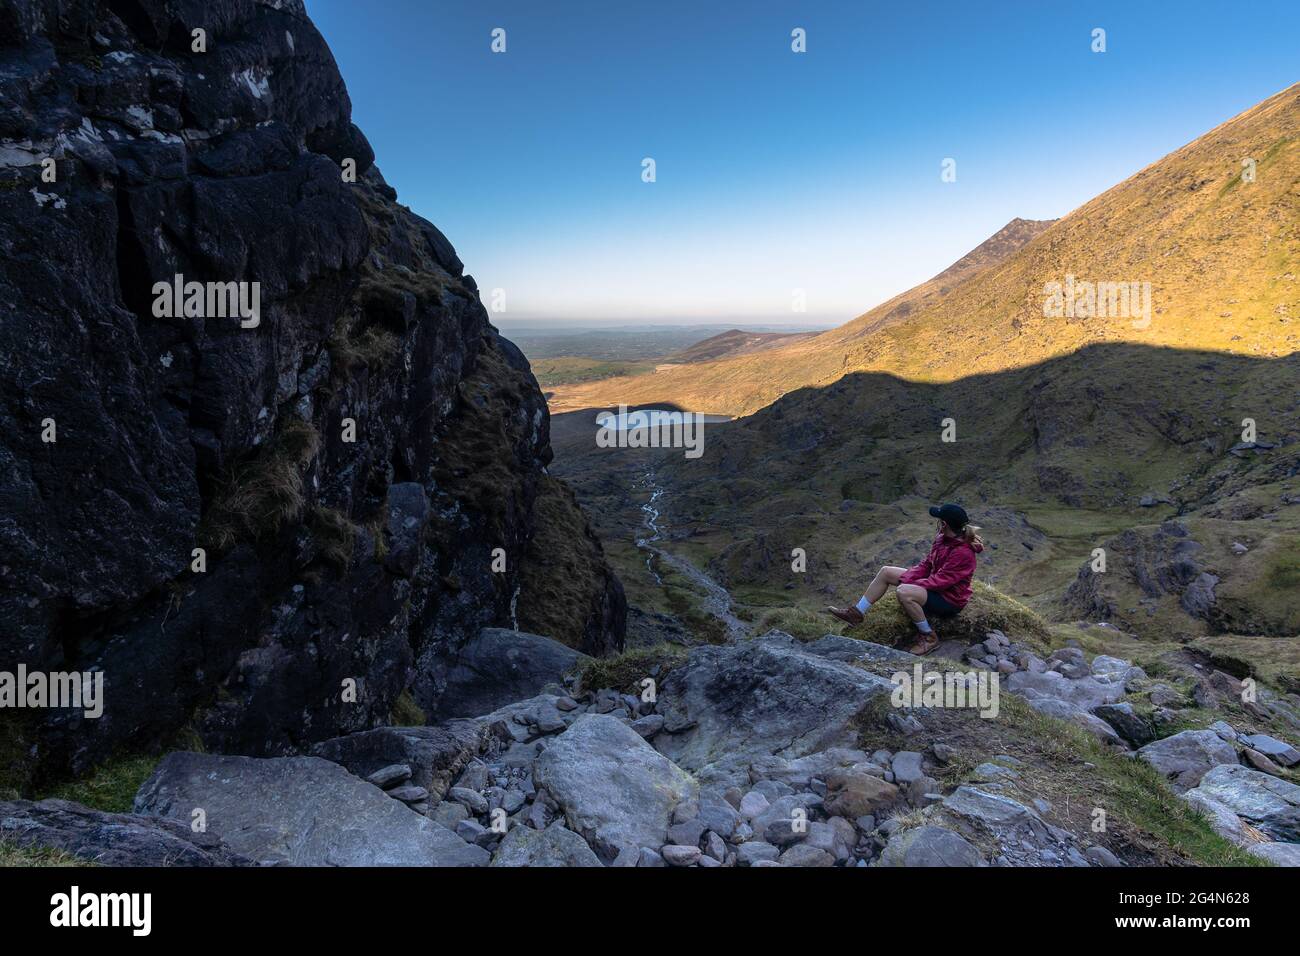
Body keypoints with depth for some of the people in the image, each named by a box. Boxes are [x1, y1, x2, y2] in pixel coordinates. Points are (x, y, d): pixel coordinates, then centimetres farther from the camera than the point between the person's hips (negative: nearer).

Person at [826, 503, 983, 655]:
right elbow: (926, 565, 6)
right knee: (886, 571, 2)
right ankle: (857, 613, 8)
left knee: (904, 593, -34)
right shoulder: (942, 538, 0)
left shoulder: (963, 553, -27)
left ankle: (929, 637, -13)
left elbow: (940, 581, -28)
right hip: (935, 583, 10)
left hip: (950, 598, -10)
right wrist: (905, 580, -7)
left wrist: (911, 585, -20)